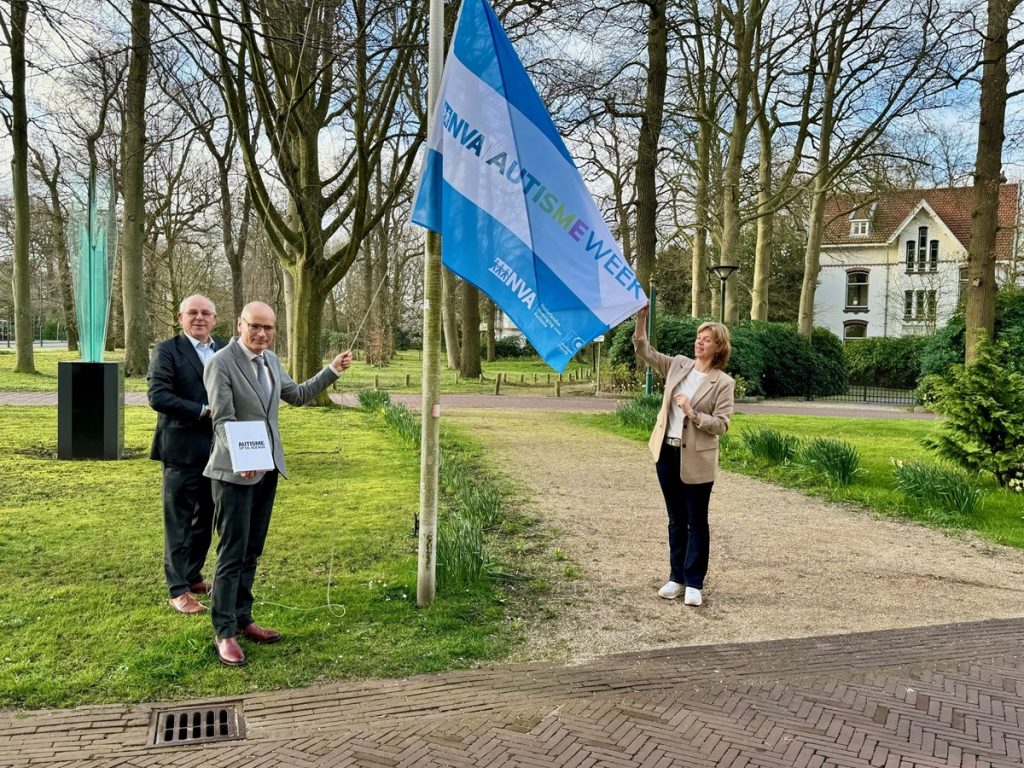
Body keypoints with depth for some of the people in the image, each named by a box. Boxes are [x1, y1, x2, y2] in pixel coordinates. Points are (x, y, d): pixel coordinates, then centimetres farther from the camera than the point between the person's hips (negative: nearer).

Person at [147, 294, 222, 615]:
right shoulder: (167, 351, -5)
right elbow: (158, 397, -15)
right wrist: (204, 411, -18)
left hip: (217, 450, 6)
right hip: (183, 450, -6)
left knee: (206, 518, 15)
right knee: (179, 522, 3)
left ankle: (193, 575, 32)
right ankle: (178, 590, 12)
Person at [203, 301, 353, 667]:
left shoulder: (270, 360, 9)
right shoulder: (221, 363, -13)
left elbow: (297, 395, 21)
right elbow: (223, 421, -18)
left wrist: (332, 371, 14)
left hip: (267, 469, 7)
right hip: (235, 471, -7)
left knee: (252, 551, 14)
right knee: (232, 553, -2)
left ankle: (242, 618, 26)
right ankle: (224, 632, 7)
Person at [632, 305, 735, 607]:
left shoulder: (723, 382, -8)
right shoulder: (678, 365, 4)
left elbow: (721, 425, -11)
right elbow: (644, 352, 3)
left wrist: (693, 413, -24)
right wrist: (641, 319, -9)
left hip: (696, 460, -4)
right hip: (667, 454, 5)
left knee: (696, 522, 6)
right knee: (676, 520, 14)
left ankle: (694, 584, 15)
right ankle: (676, 577, 25)